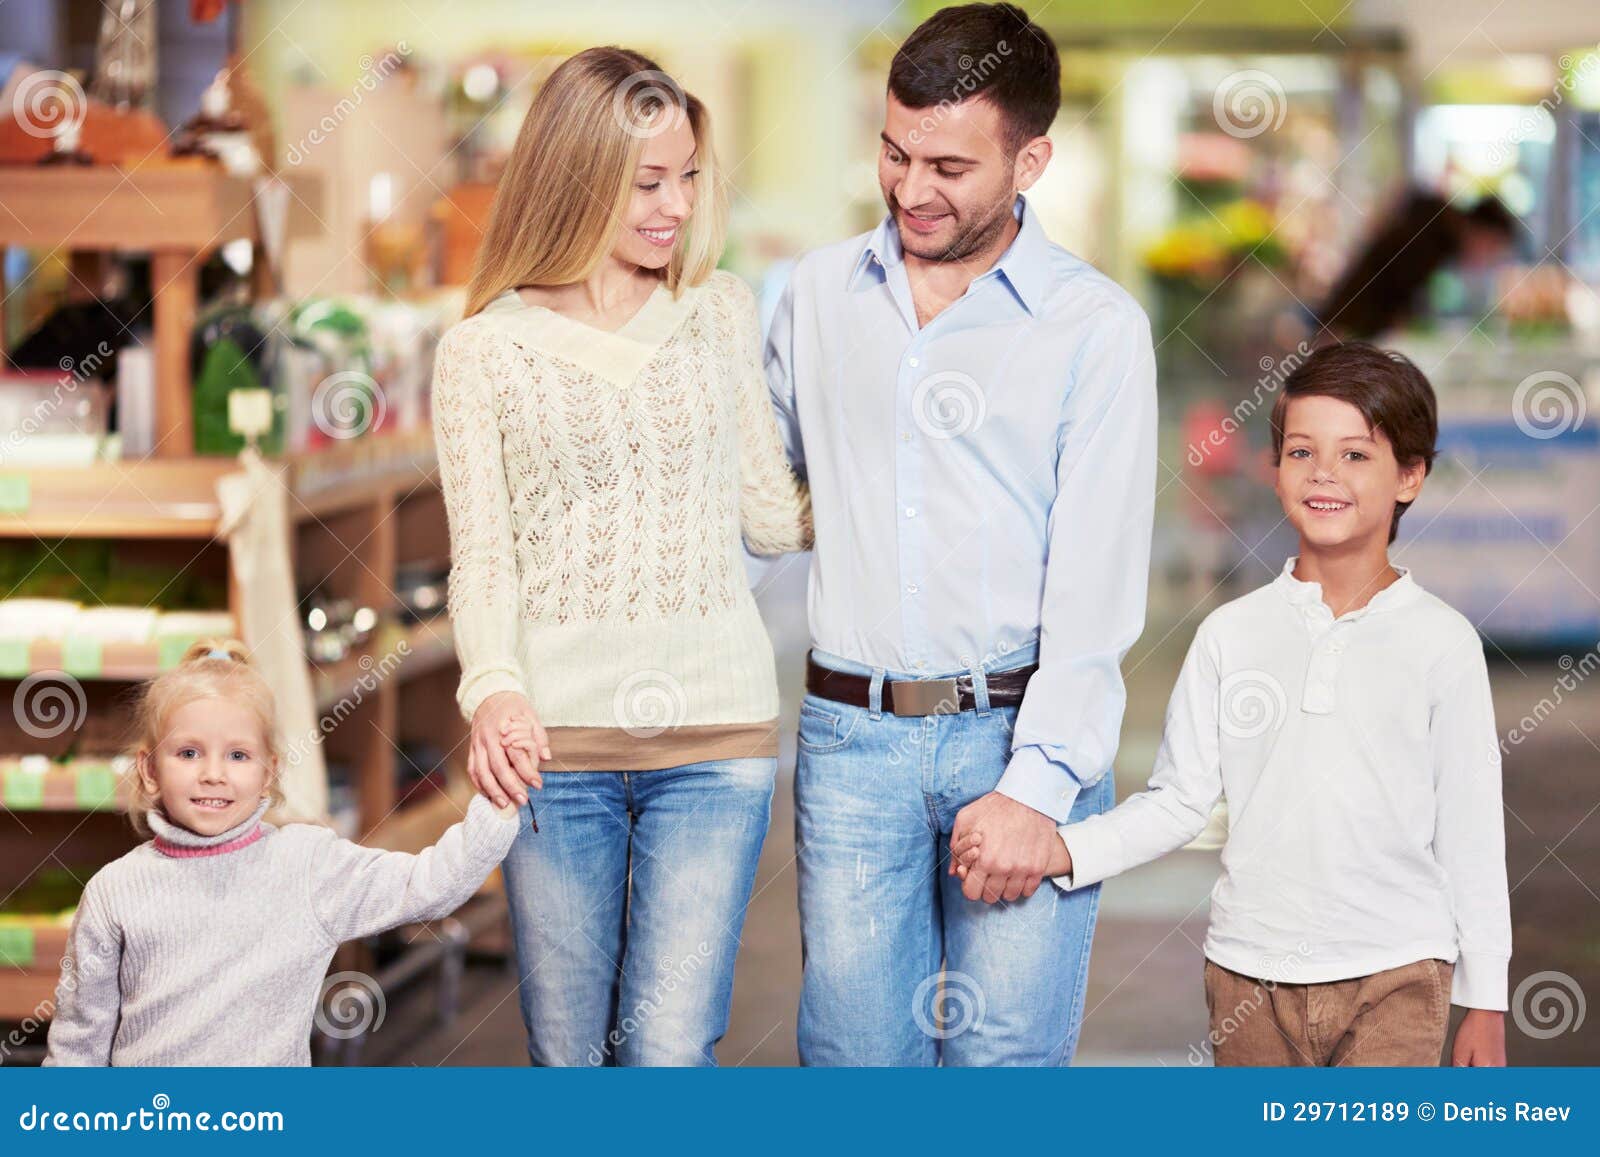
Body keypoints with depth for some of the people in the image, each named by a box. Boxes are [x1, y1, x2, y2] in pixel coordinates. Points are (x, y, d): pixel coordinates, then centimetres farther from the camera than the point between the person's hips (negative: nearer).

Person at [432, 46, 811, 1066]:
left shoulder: (723, 312, 10)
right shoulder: (485, 350, 5)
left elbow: (771, 518, 13)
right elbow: (482, 558, 0)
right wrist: (494, 690, -18)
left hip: (716, 731, 1)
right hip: (558, 741, 0)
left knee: (669, 1053, -6)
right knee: (567, 1055, 7)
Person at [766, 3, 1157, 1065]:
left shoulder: (1096, 326, -2)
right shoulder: (821, 290, 11)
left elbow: (1095, 584, -7)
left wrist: (1037, 786, -14)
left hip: (1023, 728, -3)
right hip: (853, 735, 3)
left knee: (1008, 1056, -4)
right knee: (854, 1052, 2)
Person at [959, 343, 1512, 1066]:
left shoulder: (1441, 643, -2)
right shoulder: (1232, 634, 2)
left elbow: (1471, 831, 1)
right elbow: (1179, 800, 3)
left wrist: (1486, 1002, 3)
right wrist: (1062, 852, -13)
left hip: (1395, 977, -2)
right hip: (1250, 973, 3)